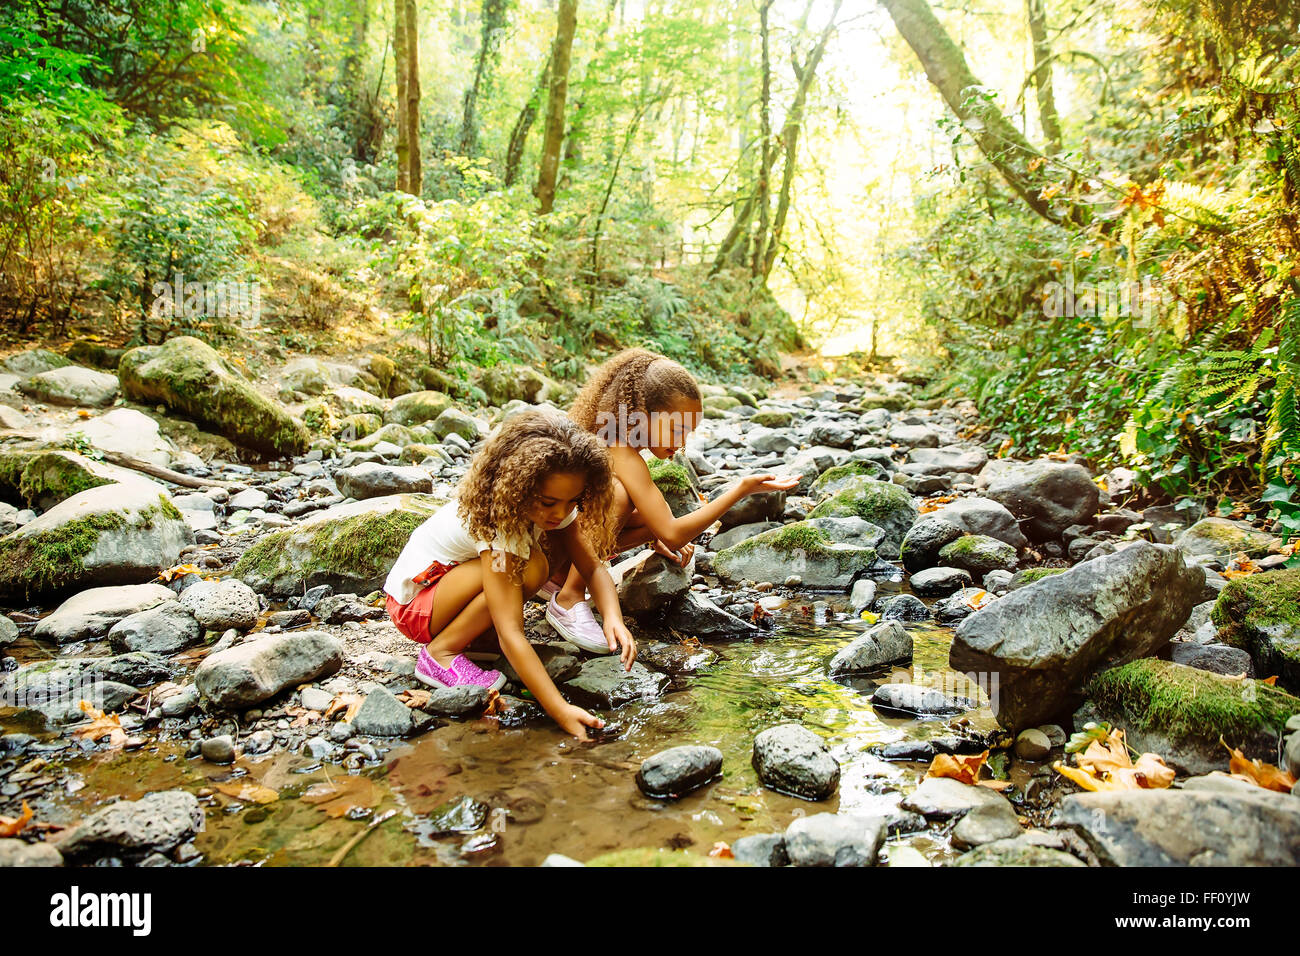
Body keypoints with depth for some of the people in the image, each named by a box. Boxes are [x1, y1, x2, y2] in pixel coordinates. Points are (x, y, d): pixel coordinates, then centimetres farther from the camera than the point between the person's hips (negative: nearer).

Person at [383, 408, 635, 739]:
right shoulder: (495, 519, -35)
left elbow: (593, 567, -11)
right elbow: (510, 634, -39)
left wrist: (613, 618, -32)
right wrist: (561, 711, -45)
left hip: (454, 579, 8)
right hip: (413, 600, -7)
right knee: (529, 568, -29)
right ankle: (441, 653, -15)